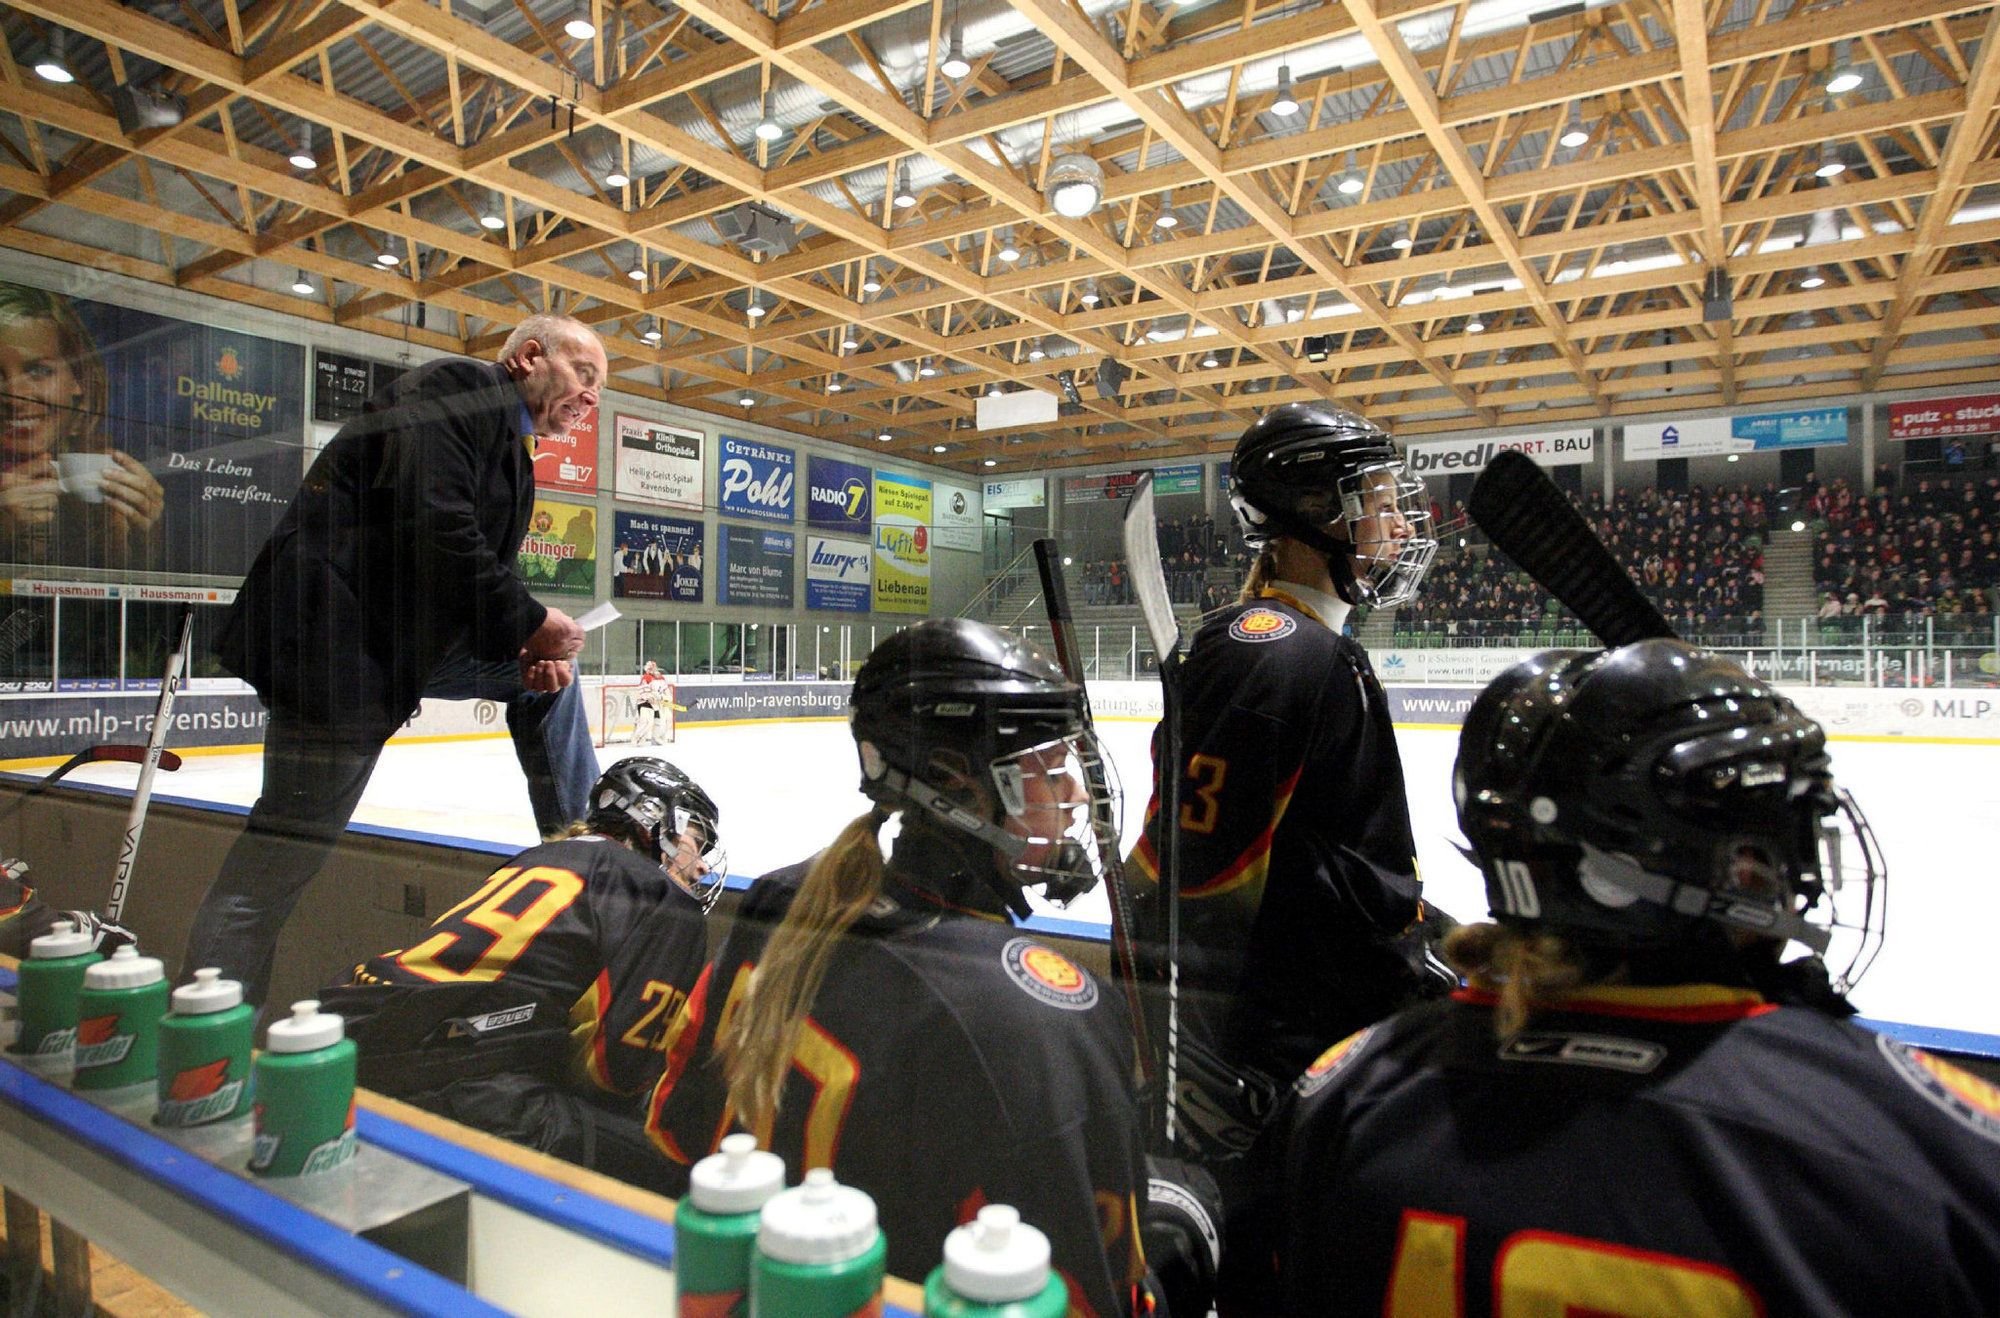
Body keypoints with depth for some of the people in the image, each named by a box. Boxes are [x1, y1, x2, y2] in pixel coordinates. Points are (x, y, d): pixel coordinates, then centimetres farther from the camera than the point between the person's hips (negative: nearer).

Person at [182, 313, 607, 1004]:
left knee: (546, 676, 16)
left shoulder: (512, 448, 17)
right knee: (287, 848, -5)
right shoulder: (458, 388, -12)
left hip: (412, 634, 10)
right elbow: (436, 532, -26)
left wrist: (528, 651, -3)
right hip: (336, 639, -10)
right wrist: (529, 623, -16)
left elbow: (483, 576, 15)